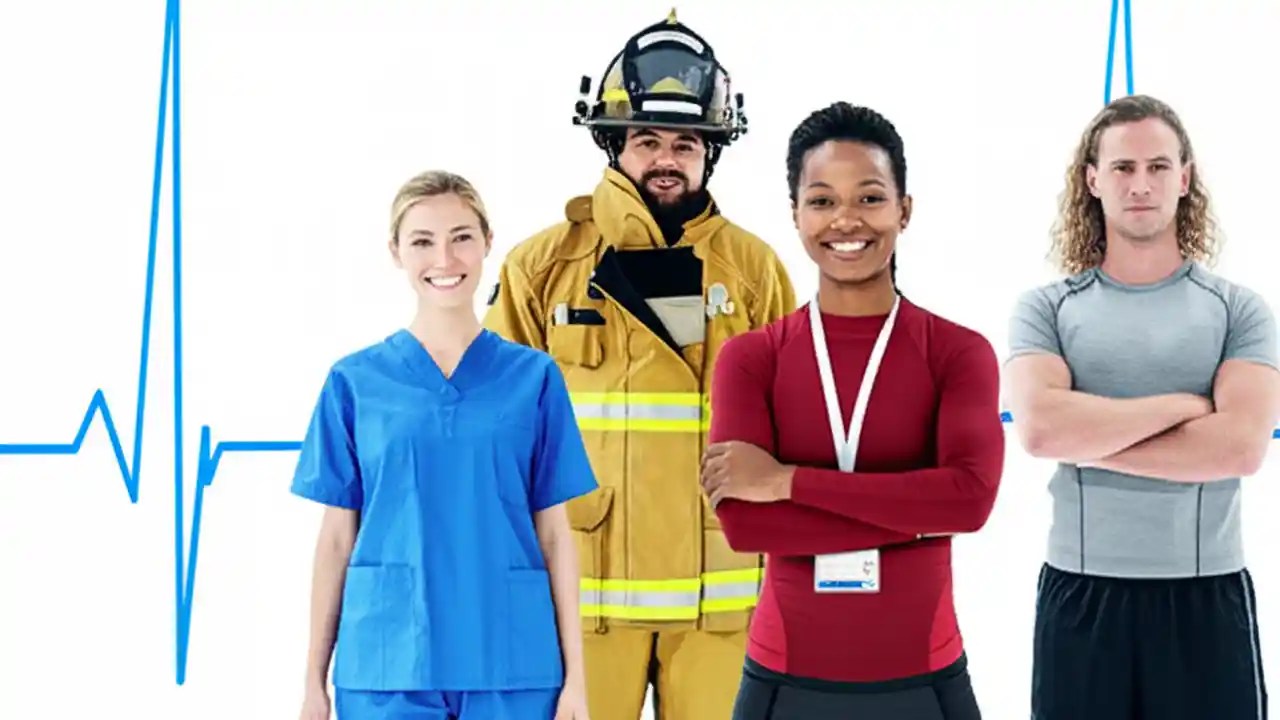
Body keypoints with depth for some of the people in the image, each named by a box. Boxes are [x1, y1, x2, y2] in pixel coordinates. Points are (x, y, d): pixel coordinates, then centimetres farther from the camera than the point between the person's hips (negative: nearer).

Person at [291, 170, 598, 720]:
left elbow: (554, 534, 5)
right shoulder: (354, 381, 4)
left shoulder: (533, 377, 4)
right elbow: (337, 537, 6)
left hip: (511, 662, 0)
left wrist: (574, 673, 2)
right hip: (385, 663, 0)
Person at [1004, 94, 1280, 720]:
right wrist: (1181, 404, -11)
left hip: (1207, 596, 0)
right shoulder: (1046, 309, 2)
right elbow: (1039, 429, -15)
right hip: (1081, 594, 0)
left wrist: (1087, 436, -11)